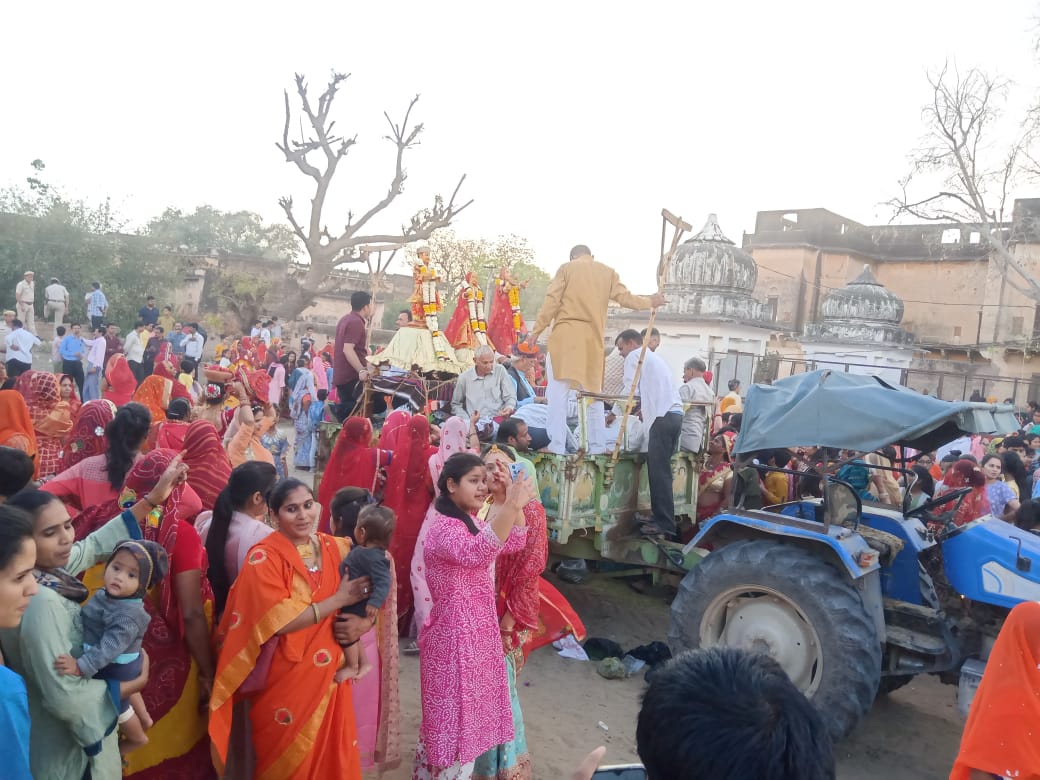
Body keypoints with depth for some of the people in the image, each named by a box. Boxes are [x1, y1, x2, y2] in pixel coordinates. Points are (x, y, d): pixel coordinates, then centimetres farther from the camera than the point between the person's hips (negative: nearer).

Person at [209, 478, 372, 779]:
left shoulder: (335, 548, 2)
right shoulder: (264, 557, -12)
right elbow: (281, 621, -20)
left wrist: (364, 621, -11)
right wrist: (339, 599, -15)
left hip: (328, 676, 5)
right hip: (284, 681, -5)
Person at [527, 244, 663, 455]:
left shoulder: (566, 268, 6)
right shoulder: (608, 272, 12)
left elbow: (551, 301, -3)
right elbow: (625, 298, 7)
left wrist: (536, 330, 0)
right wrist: (650, 302, 24)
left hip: (565, 335, -3)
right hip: (593, 338, 3)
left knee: (558, 391, -2)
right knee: (593, 392, 12)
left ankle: (557, 445, -7)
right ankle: (598, 445, 12)